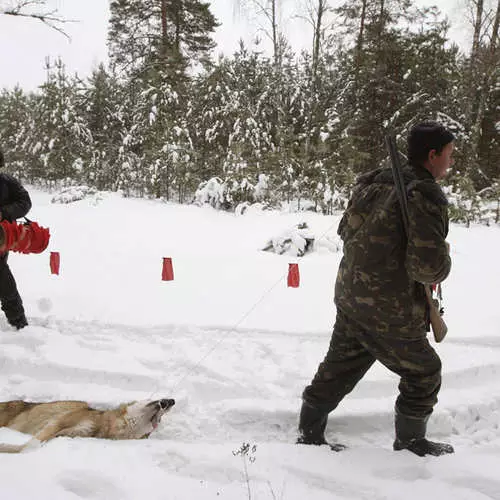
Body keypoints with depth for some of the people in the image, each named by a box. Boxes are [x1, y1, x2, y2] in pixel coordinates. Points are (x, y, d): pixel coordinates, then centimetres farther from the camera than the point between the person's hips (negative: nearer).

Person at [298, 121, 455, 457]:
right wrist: (444, 256, -3)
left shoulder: (374, 183, 5)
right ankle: (410, 442, 33)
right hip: (390, 313, -7)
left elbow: (346, 231, 16)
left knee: (338, 368, 20)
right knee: (424, 373, 16)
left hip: (349, 298, 8)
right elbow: (429, 268, -25)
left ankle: (310, 433, 31)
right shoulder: (426, 196, -20)